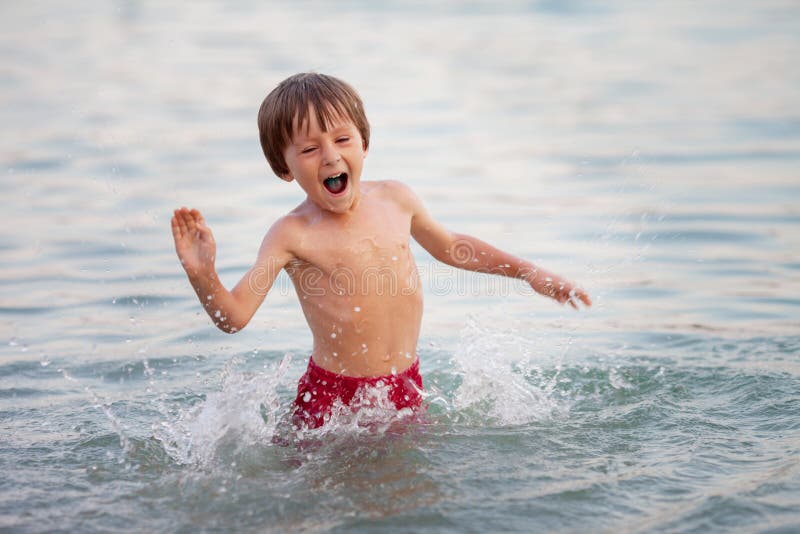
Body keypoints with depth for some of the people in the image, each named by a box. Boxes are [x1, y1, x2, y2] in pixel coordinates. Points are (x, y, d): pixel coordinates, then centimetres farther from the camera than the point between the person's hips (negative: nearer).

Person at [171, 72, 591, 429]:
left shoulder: (395, 198, 2)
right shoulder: (292, 235, -13)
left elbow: (450, 247, 20)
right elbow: (234, 317, -18)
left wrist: (528, 271, 21)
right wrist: (202, 275, -37)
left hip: (406, 385, 4)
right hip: (334, 395, -4)